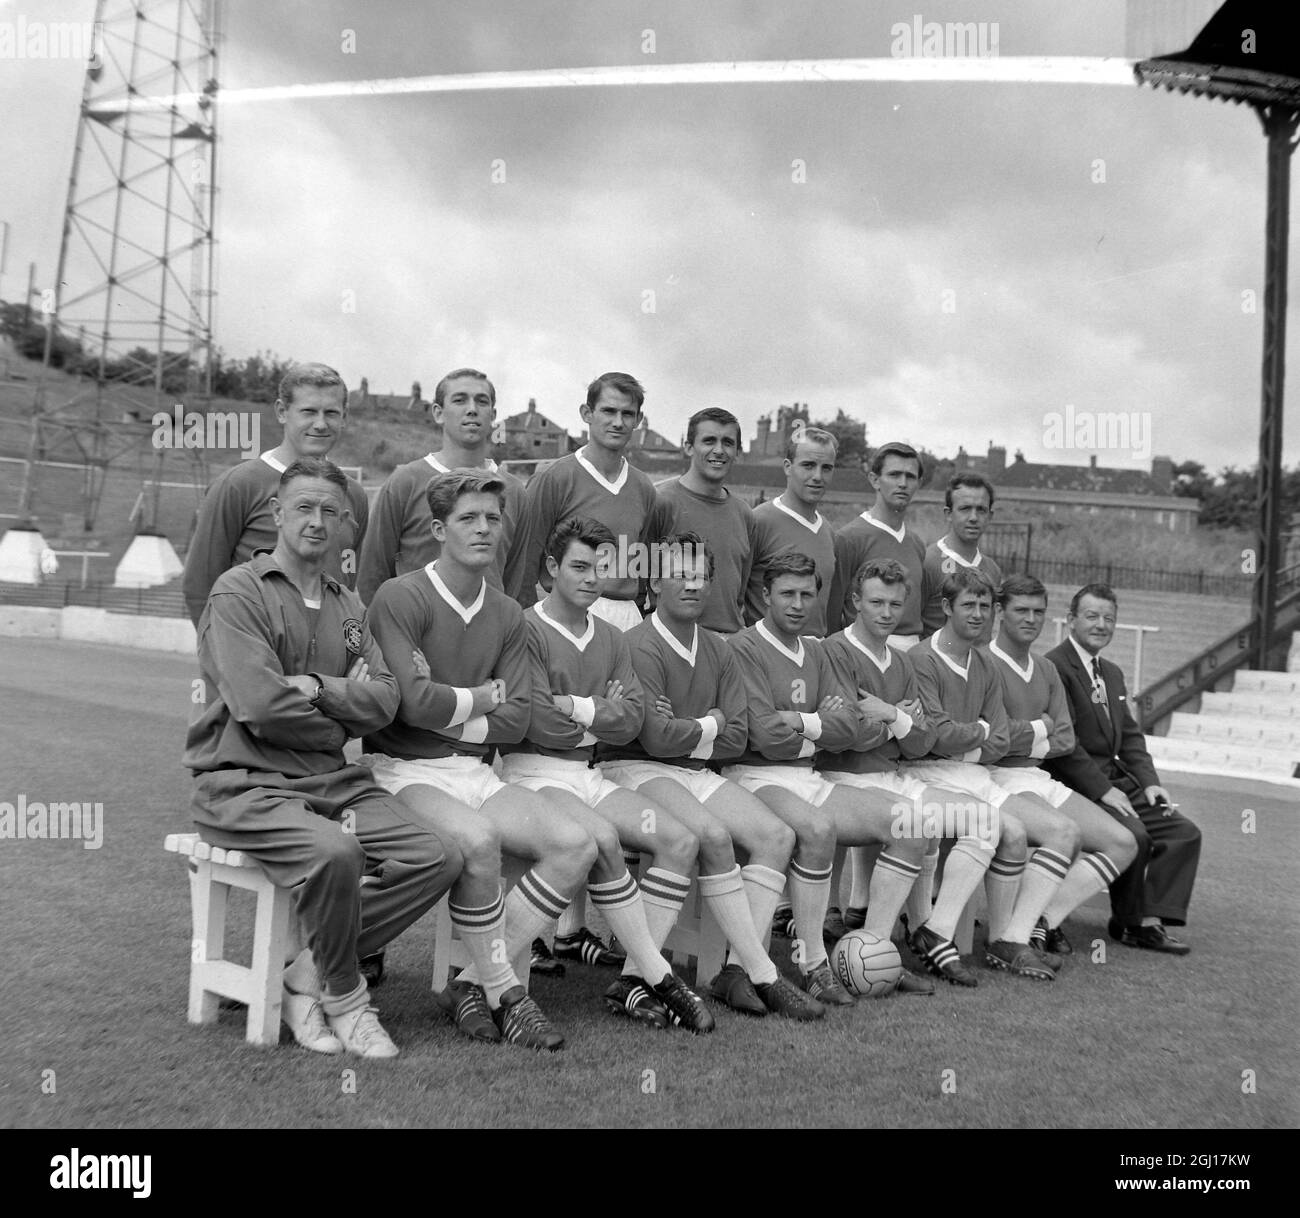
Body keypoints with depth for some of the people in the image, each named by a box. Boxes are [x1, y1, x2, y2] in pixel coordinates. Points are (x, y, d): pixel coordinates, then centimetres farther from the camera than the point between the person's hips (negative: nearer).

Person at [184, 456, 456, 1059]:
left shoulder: (347, 605, 18)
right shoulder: (239, 592, -3)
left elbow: (384, 700, 3)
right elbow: (261, 706, -15)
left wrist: (315, 686, -13)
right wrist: (340, 722, -1)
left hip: (336, 781, 7)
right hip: (246, 783, -6)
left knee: (439, 857, -14)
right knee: (333, 852, -34)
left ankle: (306, 973, -4)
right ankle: (344, 994, -7)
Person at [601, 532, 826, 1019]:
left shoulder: (717, 651, 12)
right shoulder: (639, 646, -11)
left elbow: (735, 739, 6)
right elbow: (656, 739, -19)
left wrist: (682, 731, -8)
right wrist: (708, 725, -2)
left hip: (697, 773, 8)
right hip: (636, 770, -7)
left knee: (776, 834, -11)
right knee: (713, 835, -30)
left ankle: (736, 972, -14)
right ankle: (764, 976, -20)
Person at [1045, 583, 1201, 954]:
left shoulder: (1112, 674, 20)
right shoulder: (1054, 667, -12)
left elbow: (1130, 735, 18)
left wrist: (1149, 782, 2)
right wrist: (1103, 789, -20)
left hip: (1116, 783, 9)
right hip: (1076, 787, -9)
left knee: (1184, 832, -2)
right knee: (1133, 835, -27)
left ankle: (1152, 920, -3)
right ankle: (1129, 922, -5)